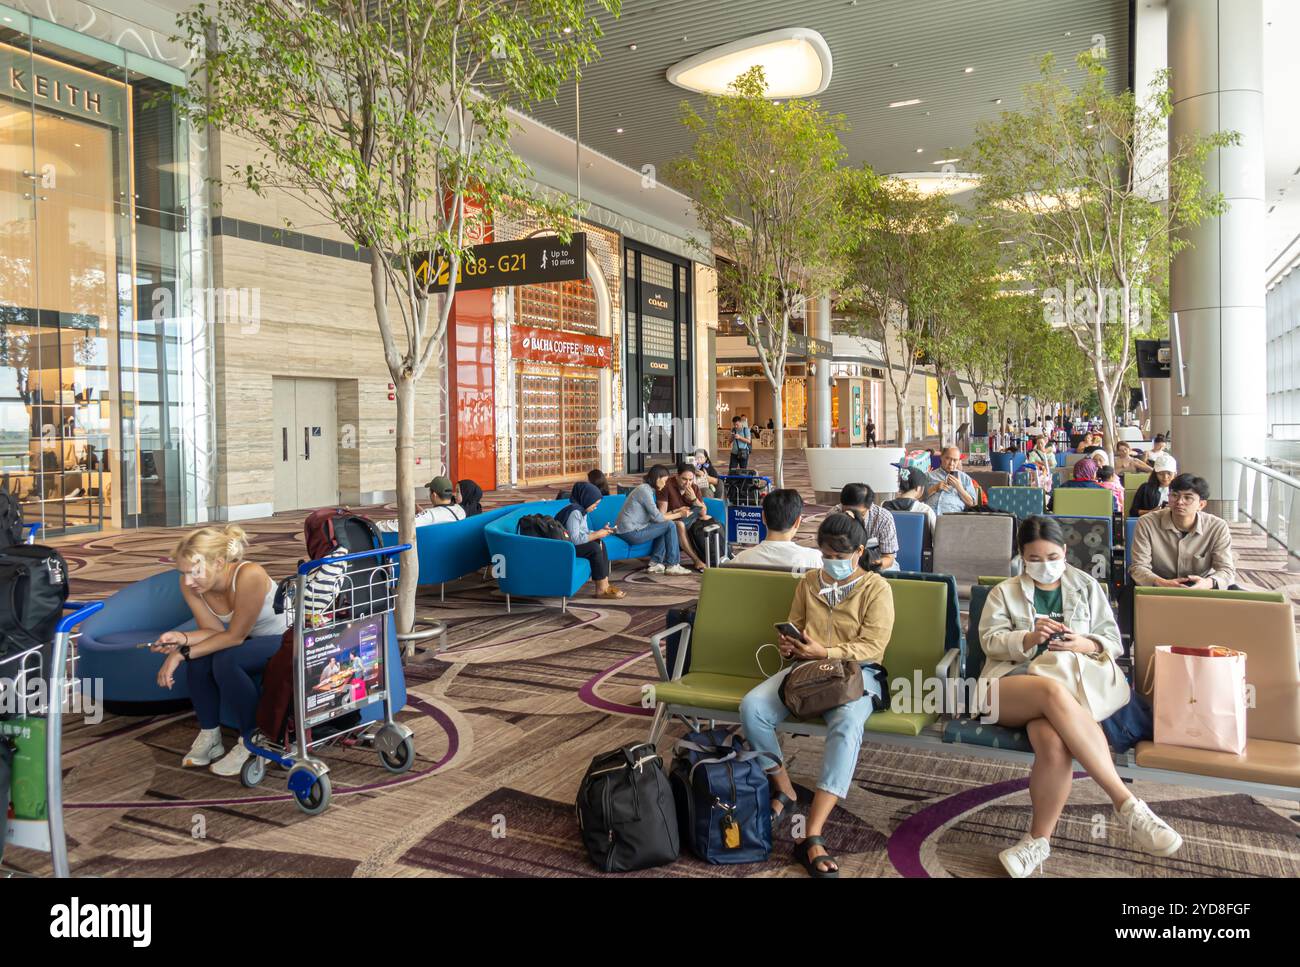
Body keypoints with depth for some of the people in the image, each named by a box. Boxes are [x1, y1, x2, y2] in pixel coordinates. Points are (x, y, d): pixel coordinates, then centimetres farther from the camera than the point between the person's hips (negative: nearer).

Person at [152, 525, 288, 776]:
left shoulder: (249, 575, -34)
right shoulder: (190, 584, -15)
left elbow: (235, 636, -27)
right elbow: (214, 631, -10)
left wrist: (183, 654, -29)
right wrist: (182, 639, -29)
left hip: (284, 640, -6)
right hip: (247, 641, 6)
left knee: (225, 661, -29)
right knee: (198, 659, -21)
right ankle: (209, 736, 1)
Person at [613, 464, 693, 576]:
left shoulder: (648, 489, 16)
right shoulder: (644, 490, -15)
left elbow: (655, 515, 13)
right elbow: (657, 517, -16)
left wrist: (675, 511, 11)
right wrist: (679, 515, -7)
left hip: (632, 530, 10)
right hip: (631, 532, -10)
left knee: (665, 527, 16)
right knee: (670, 525, -8)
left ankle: (655, 563, 10)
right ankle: (672, 565, -2)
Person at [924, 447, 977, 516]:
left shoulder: (965, 478, 21)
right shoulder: (930, 475, 20)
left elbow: (971, 503, 12)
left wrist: (959, 487, 0)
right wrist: (935, 488, -1)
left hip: (952, 513, -1)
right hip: (929, 512, 1)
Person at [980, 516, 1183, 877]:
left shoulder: (1086, 587, 22)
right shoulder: (1004, 592, 18)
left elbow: (1113, 642, 15)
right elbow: (991, 641, 4)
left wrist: (1083, 644, -8)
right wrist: (1031, 638, -16)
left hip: (1069, 682, 1)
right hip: (1010, 683, -1)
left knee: (1054, 743, -38)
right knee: (1054, 692, -41)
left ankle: (1038, 839, -22)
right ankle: (1127, 804, -41)